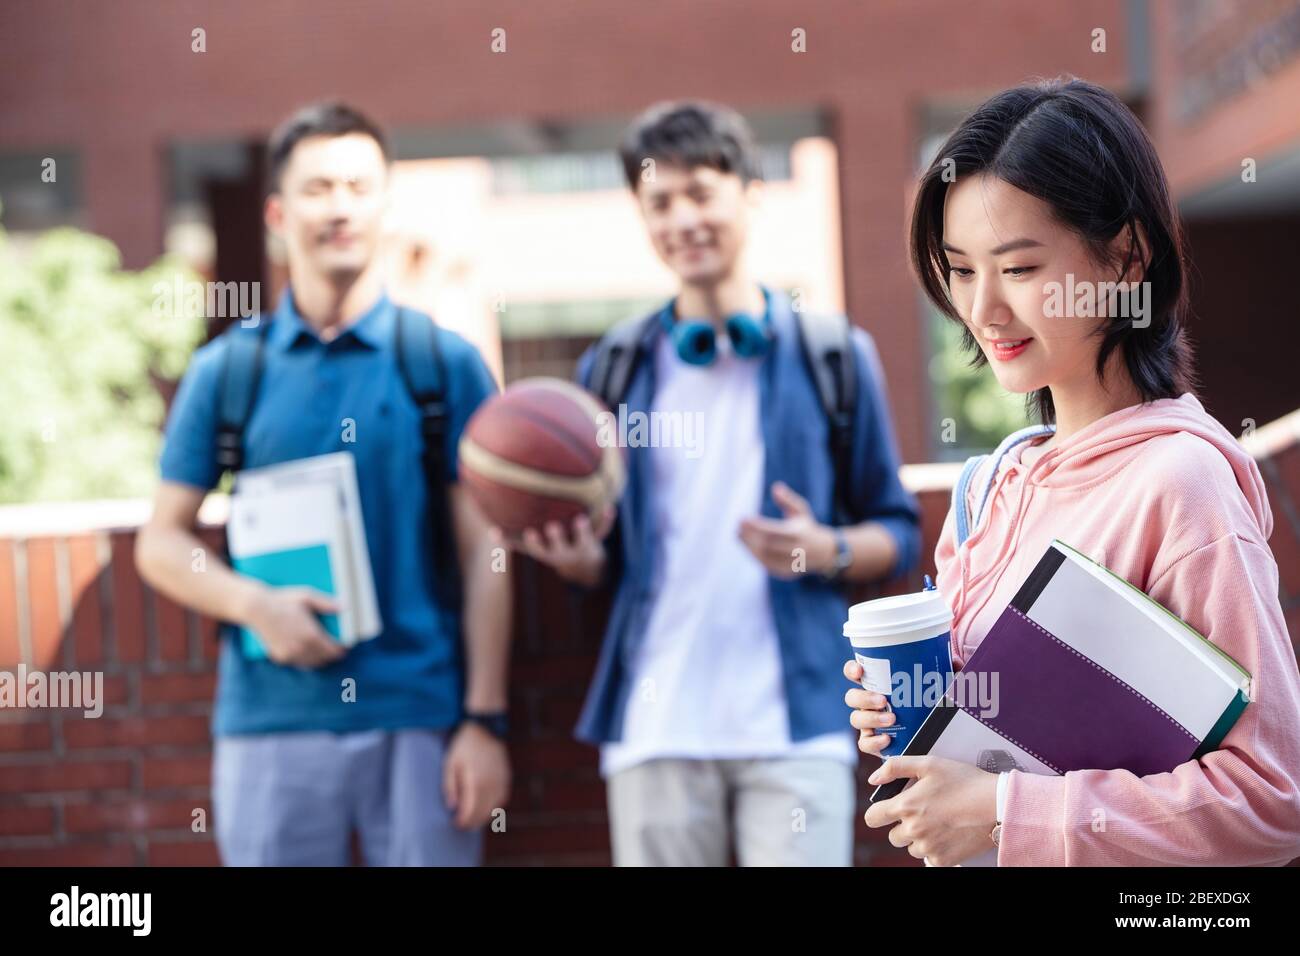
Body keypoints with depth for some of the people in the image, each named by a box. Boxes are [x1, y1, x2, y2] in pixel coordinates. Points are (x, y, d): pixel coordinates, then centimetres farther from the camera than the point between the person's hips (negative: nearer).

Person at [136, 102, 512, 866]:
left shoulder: (446, 363, 4)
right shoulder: (228, 369, 8)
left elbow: (483, 554, 2)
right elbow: (163, 541, 9)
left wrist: (485, 720, -4)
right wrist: (257, 604, -10)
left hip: (420, 719, -1)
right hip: (271, 723, 1)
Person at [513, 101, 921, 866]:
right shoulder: (613, 369, 12)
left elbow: (898, 533, 8)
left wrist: (827, 551, -13)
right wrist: (578, 555, -6)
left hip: (793, 726, -2)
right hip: (656, 729, 2)